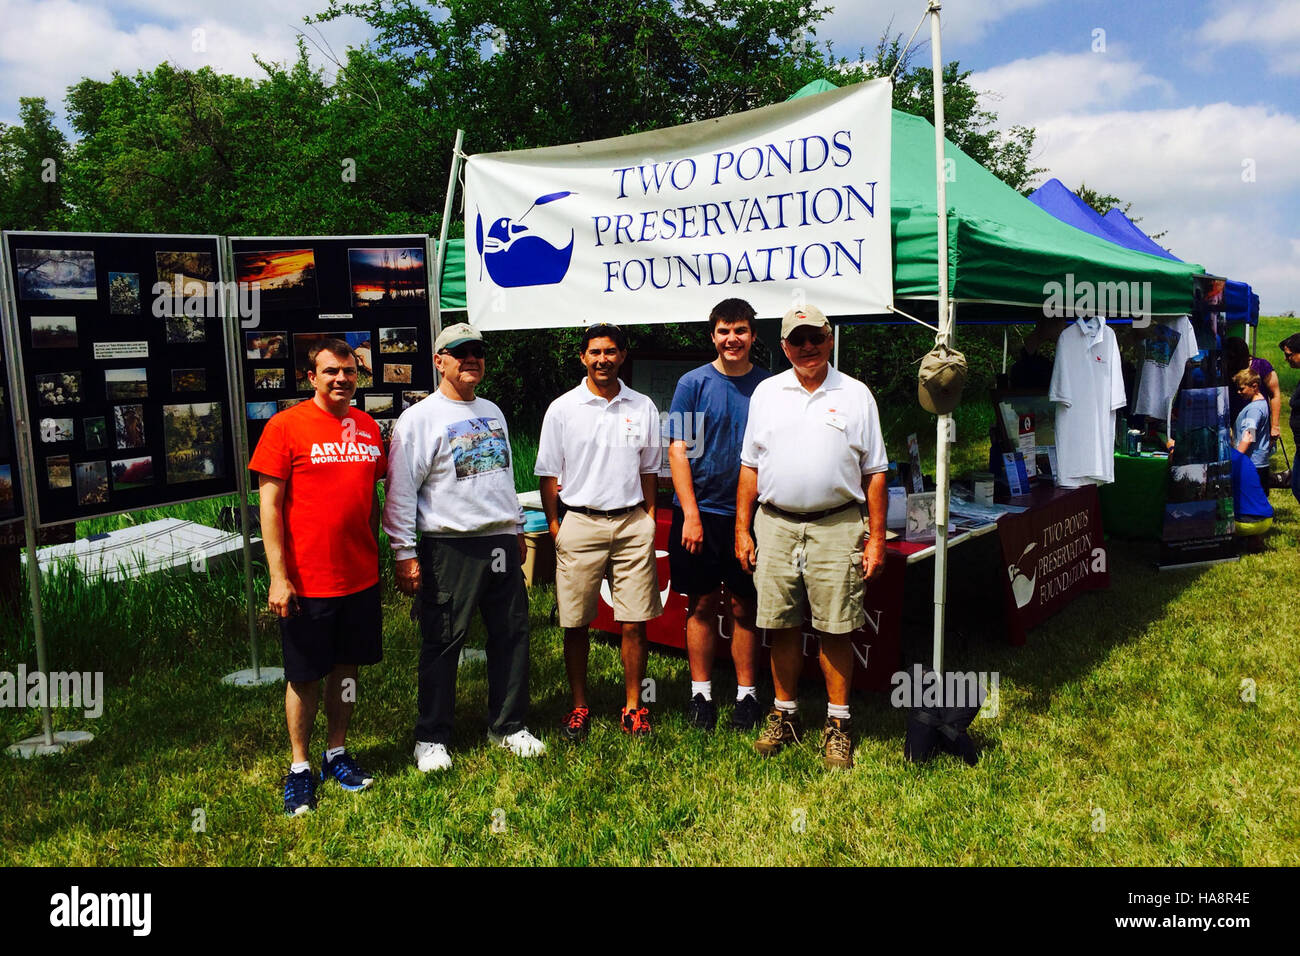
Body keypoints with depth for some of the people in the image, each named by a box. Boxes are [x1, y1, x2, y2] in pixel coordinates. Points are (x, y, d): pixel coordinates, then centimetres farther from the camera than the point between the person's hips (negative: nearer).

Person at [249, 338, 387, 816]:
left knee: (346, 666, 15)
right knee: (305, 675, 7)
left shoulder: (368, 428, 7)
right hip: (306, 579, -5)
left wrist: (372, 555, 14)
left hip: (360, 576, 5)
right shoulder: (286, 426, -8)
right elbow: (269, 504, -10)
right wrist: (278, 576, -14)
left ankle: (337, 753, 31)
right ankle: (299, 767, 22)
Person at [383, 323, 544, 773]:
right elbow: (400, 491, -9)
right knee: (443, 643, 0)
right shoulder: (419, 419, -5)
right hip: (449, 547, -6)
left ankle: (508, 727, 24)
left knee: (512, 635, 10)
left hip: (501, 542, 6)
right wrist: (404, 553, -13)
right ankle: (431, 738, 14)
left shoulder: (492, 412, 16)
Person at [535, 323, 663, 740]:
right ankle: (579, 706, 19)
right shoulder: (562, 409, 3)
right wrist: (555, 527, -1)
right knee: (575, 624, 5)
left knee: (634, 623, 2)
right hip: (579, 522, -1)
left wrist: (649, 520, 8)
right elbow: (549, 475, 5)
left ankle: (633, 706, 16)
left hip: (632, 522, 1)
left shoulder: (643, 407, 8)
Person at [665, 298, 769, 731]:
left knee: (744, 606, 7)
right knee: (702, 605, 7)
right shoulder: (694, 383, 0)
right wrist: (691, 515, -10)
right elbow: (678, 451, -3)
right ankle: (701, 693, 20)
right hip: (700, 511, -1)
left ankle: (746, 693, 20)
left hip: (748, 512, 1)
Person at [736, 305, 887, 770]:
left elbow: (875, 473, 5)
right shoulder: (766, 392, 10)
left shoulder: (855, 395, 5)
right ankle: (784, 715, 23)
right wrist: (742, 529, 5)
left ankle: (837, 724, 15)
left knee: (836, 629, 2)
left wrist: (877, 539, 0)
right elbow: (750, 467, 11)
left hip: (836, 527, -2)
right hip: (775, 526, 2)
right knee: (781, 627, 8)